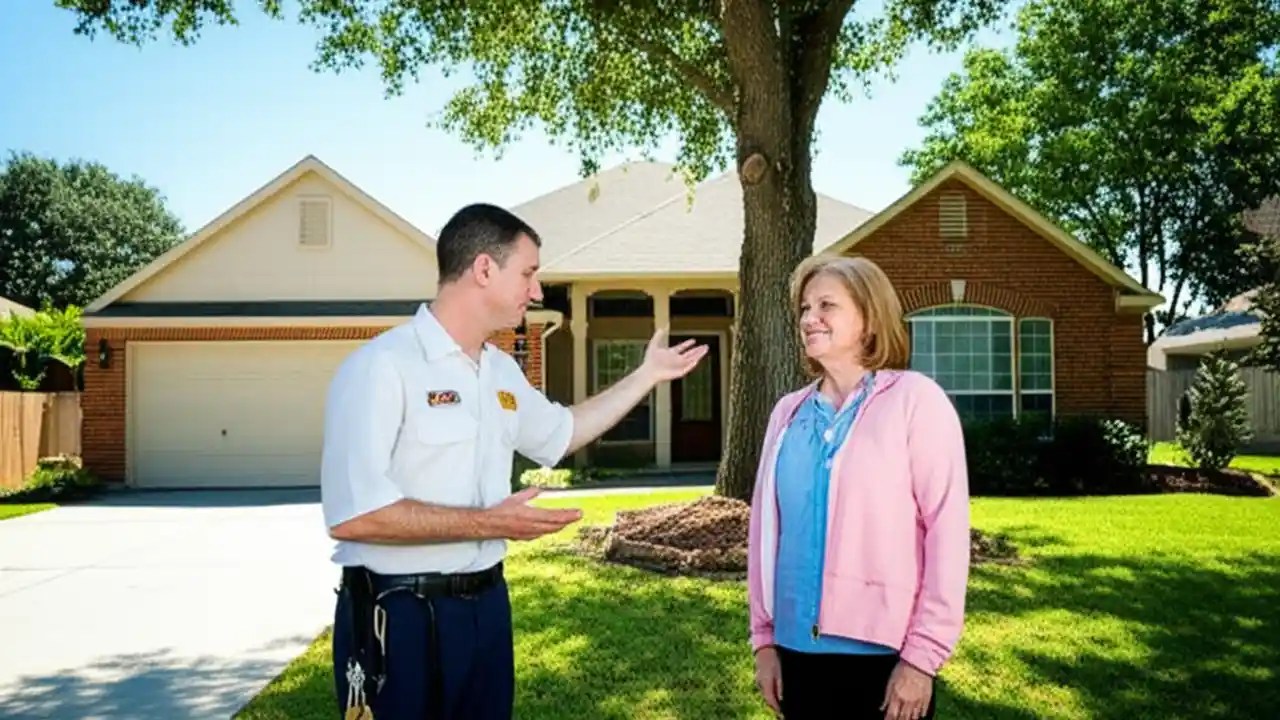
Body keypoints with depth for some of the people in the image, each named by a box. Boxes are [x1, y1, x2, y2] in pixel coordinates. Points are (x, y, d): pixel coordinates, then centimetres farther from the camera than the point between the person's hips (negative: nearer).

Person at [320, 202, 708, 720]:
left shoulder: (502, 371, 9)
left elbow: (559, 434, 28)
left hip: (486, 602, 8)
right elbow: (350, 515, -26)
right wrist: (486, 523, -22)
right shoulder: (381, 366, -19)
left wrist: (647, 376, 27)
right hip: (400, 614, -8)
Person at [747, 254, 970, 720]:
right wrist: (763, 638, 7)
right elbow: (764, 527, 9)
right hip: (797, 650, 4)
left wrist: (923, 655, -11)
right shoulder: (788, 412, 7)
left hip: (883, 653, -4)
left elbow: (947, 530, -10)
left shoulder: (915, 399, -6)